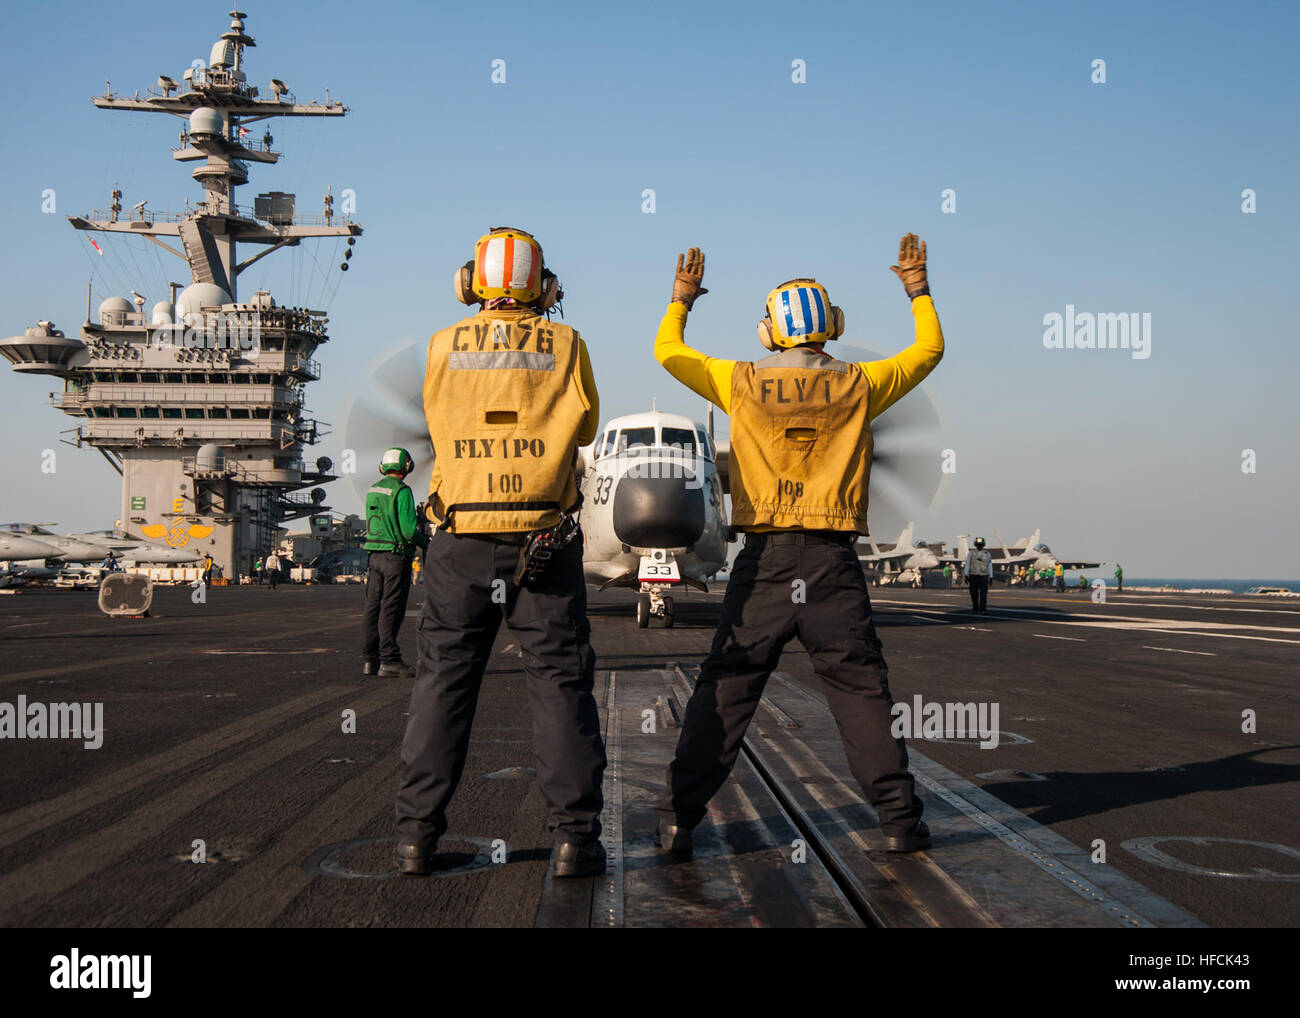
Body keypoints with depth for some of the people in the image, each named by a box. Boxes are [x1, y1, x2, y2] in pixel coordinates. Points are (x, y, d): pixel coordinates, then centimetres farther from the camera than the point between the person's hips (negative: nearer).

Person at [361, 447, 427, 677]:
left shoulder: (372, 490, 11)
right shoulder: (402, 491, -13)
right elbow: (409, 530, -18)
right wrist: (425, 541, 2)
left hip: (374, 554, 7)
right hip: (397, 555, -7)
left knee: (373, 606, 9)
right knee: (391, 609, -6)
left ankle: (369, 659, 12)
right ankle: (389, 661, -6)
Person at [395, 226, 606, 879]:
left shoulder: (444, 346, 3)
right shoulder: (566, 346, 0)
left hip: (460, 541, 1)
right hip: (543, 538, -1)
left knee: (444, 683, 9)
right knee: (560, 683, 5)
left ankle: (417, 833, 10)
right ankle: (574, 835, 3)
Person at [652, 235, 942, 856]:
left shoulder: (743, 384, 2)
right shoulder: (858, 387, 2)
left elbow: (667, 350, 17)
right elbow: (928, 350, 19)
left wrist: (681, 299, 32)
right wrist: (919, 290, 31)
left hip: (764, 561, 0)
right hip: (832, 563, 0)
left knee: (723, 692, 5)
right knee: (862, 692, 6)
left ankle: (679, 818, 7)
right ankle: (899, 818, 6)